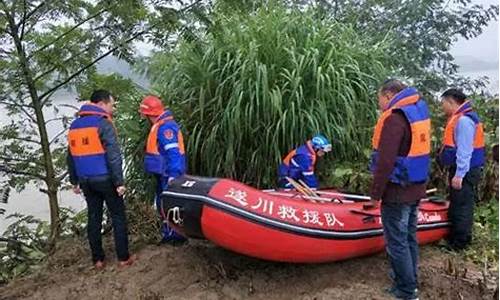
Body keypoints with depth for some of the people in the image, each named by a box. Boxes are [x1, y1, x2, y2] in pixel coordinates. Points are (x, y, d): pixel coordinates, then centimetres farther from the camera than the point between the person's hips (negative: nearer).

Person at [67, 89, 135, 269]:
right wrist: (119, 182, -16)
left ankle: (98, 259, 17)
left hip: (86, 180, 7)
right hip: (104, 179, -6)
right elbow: (113, 156, -18)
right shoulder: (103, 124, -12)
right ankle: (123, 258, 8)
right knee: (118, 217, 4)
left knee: (94, 217, 12)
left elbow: (71, 156, 17)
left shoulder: (75, 125, 12)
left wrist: (74, 181, 22)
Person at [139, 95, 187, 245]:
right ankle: (168, 233, 29)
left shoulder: (166, 126, -18)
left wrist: (173, 175, -28)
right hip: (163, 174, 11)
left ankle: (178, 235, 9)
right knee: (162, 203, 17)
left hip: (169, 175, -11)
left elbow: (174, 153, -25)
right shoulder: (161, 125, 16)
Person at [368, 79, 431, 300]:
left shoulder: (394, 118, -19)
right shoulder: (419, 111, 10)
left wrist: (375, 194, -16)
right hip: (415, 189, 9)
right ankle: (410, 281, 34)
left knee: (396, 242, 2)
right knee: (409, 237, 20)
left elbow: (385, 162, -24)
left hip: (397, 192, -9)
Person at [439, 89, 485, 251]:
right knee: (457, 205, 18)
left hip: (464, 173, -10)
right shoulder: (460, 118, 14)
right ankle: (454, 237, 29)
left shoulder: (463, 120, -19)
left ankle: (460, 244, 8)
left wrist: (459, 174, -24)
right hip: (461, 171, 10)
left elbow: (464, 150, -23)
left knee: (461, 207, -2)